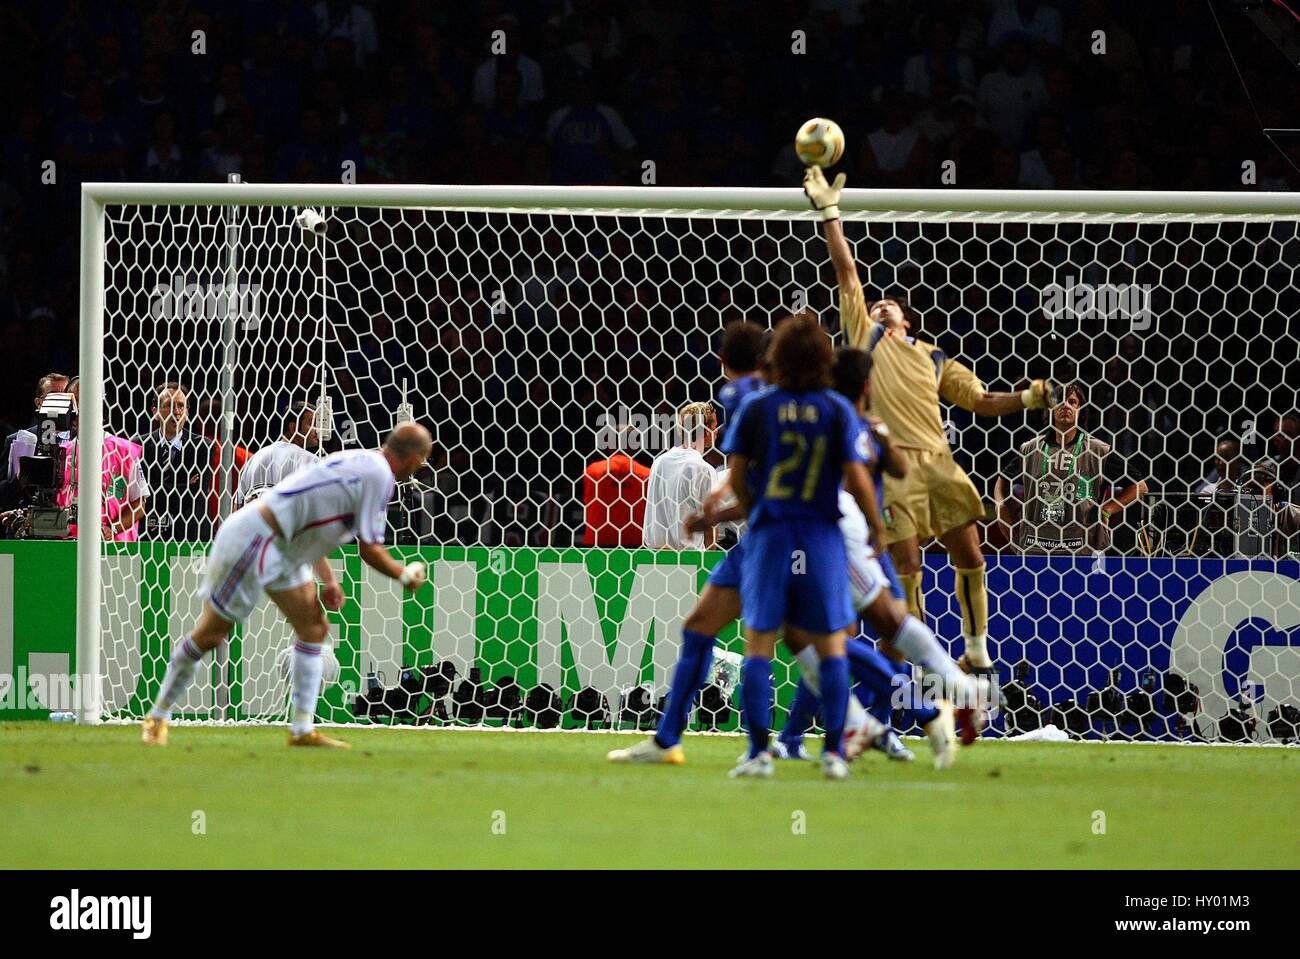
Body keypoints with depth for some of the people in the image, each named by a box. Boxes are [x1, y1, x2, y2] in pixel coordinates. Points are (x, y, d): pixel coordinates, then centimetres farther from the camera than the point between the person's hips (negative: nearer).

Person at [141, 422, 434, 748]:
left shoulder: (358, 462, 12)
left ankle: (303, 729, 8)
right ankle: (158, 717, 11)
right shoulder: (379, 475, -16)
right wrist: (404, 575, 3)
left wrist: (328, 580, 16)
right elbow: (369, 550, -14)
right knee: (210, 635, -1)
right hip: (253, 539, -10)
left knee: (313, 628, 6)